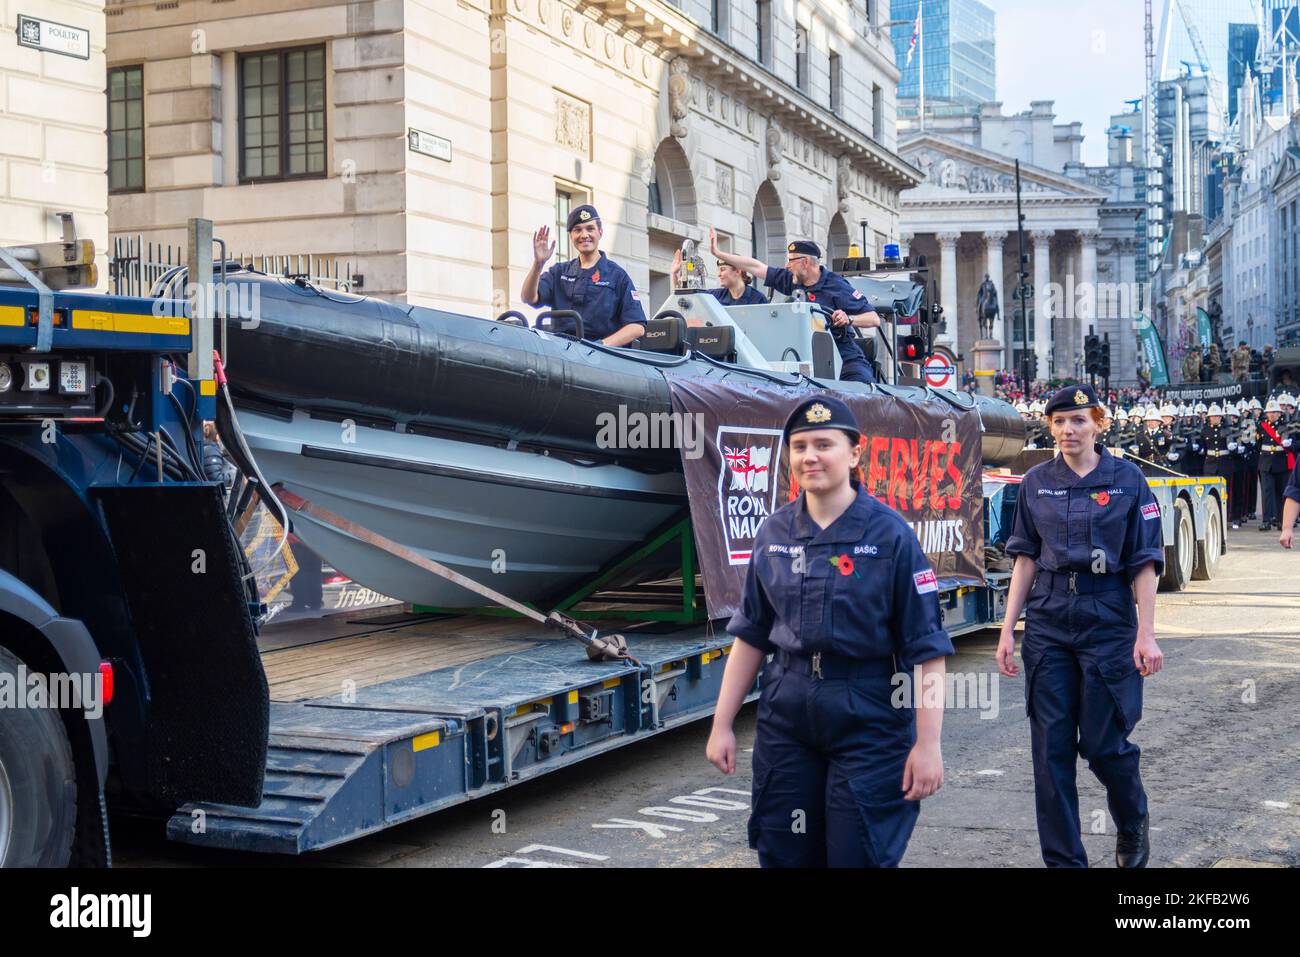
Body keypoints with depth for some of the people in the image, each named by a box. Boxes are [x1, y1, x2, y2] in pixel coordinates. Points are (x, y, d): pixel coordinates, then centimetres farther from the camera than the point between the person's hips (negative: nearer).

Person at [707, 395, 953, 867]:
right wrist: (722, 724, 8)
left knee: (860, 855, 1)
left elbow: (926, 647, -10)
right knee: (783, 855, 11)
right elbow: (751, 636, 10)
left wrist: (927, 743, -14)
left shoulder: (890, 534, -9)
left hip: (869, 720, -4)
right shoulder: (774, 532, 4)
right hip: (785, 717, 4)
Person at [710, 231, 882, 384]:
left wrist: (849, 319, -32)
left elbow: (874, 319, -12)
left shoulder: (837, 286, -9)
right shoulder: (792, 280, 8)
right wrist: (718, 253, 17)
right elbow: (756, 267, 15)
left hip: (844, 358, -5)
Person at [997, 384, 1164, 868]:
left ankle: (1132, 826, 32)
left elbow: (1144, 562, -3)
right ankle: (1063, 858, 11)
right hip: (1047, 622, 3)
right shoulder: (1037, 482, 6)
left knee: (1104, 742, 1)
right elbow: (1026, 558, 8)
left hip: (1107, 619, -2)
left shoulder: (1127, 479, -2)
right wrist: (1008, 628, 3)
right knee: (1051, 746, 1)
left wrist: (1146, 634, -10)